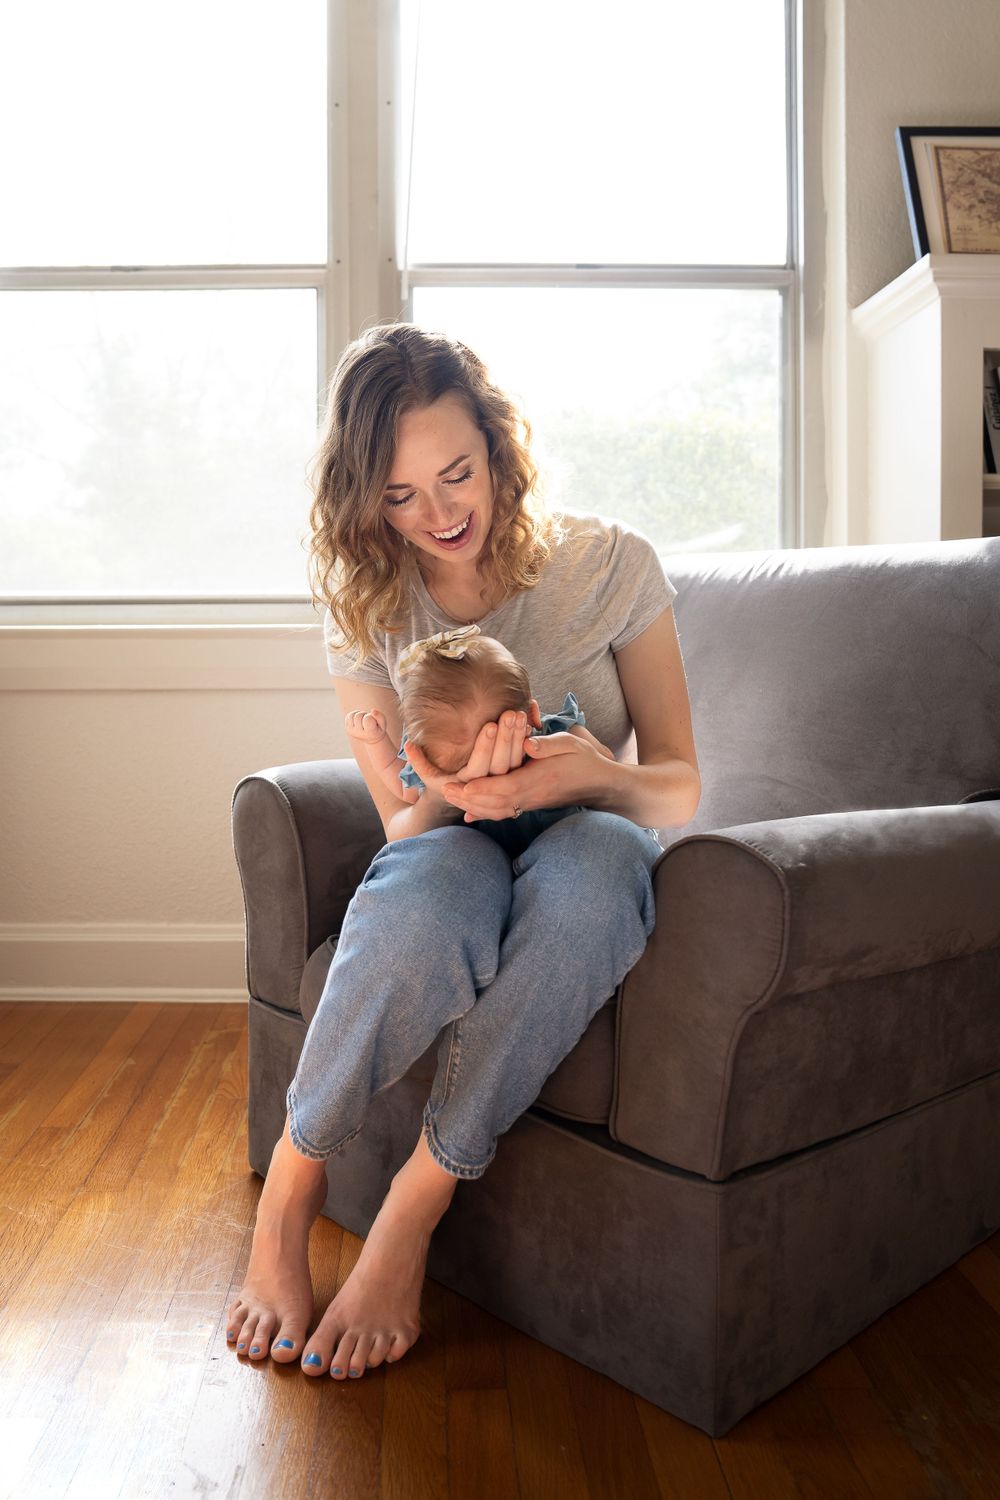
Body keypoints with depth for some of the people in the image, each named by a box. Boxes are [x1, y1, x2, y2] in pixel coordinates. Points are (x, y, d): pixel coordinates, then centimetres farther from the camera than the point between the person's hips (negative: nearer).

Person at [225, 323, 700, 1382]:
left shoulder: (608, 562, -6)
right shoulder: (366, 610, -1)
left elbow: (678, 787, -2)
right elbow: (401, 823, 0)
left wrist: (595, 774, -26)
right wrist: (450, 797, -24)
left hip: (594, 859, 0)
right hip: (453, 862, 0)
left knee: (591, 857, -38)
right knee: (425, 889, -38)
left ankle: (415, 1204, -22)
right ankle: (290, 1187, -12)